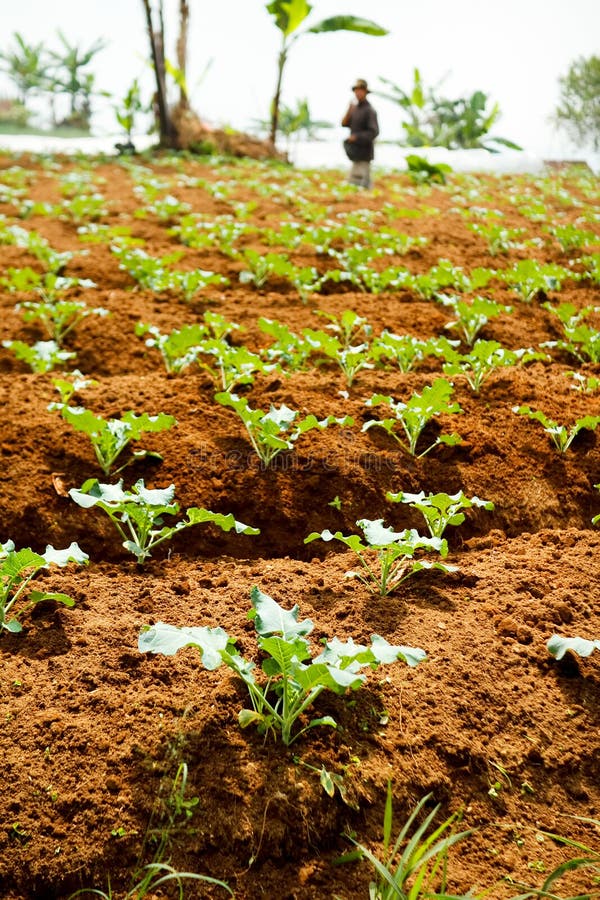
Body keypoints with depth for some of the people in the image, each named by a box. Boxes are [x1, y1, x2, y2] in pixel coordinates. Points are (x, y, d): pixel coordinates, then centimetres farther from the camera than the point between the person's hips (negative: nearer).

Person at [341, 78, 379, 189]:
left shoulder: (369, 110, -12)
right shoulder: (355, 108, 12)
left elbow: (373, 132, -19)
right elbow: (344, 124, 8)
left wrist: (355, 137, -21)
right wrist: (349, 111, -8)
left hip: (364, 153, -8)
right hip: (356, 152, 8)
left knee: (356, 181, -11)